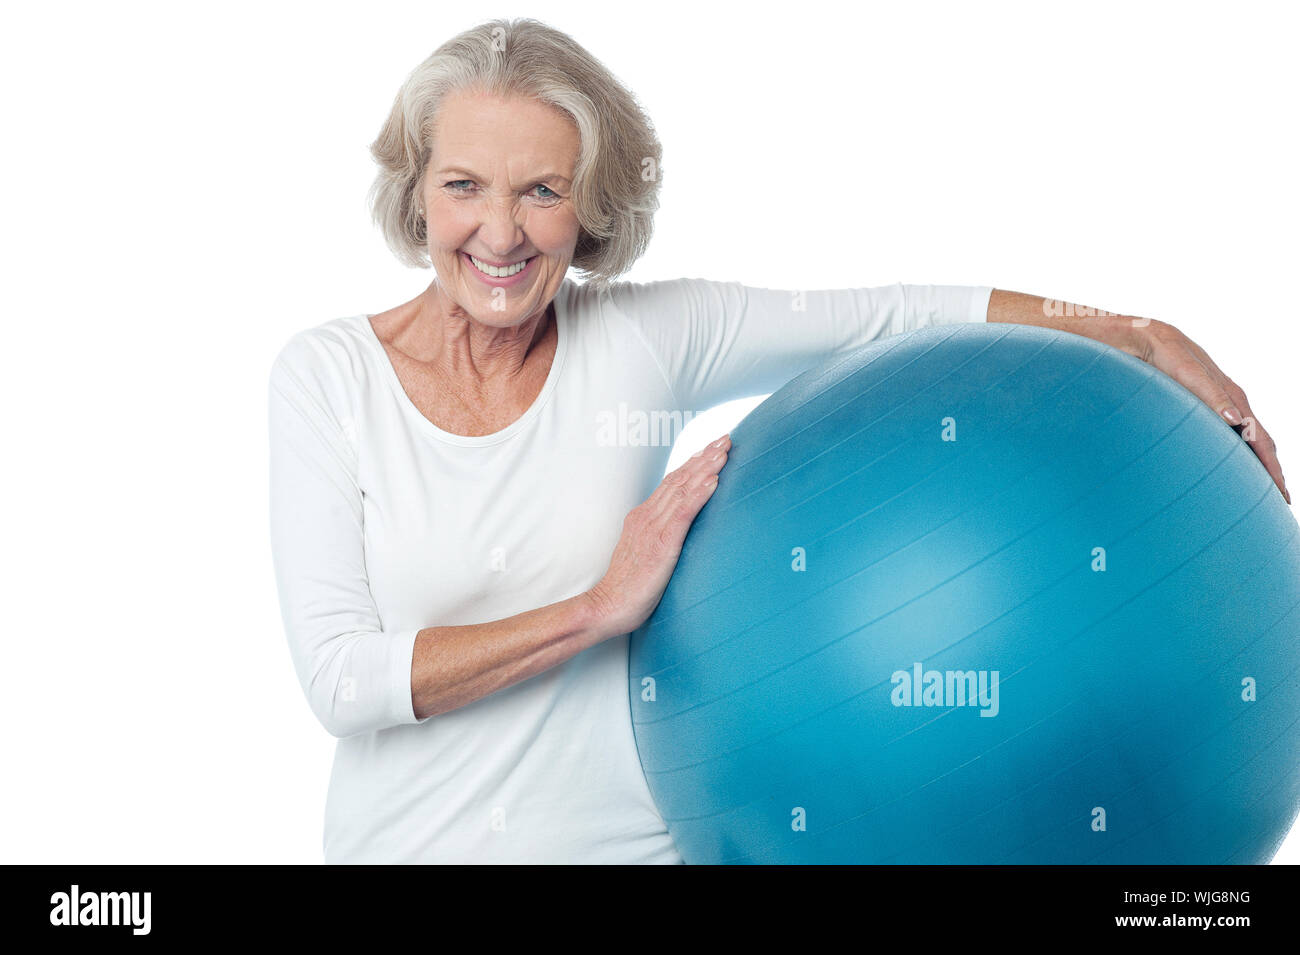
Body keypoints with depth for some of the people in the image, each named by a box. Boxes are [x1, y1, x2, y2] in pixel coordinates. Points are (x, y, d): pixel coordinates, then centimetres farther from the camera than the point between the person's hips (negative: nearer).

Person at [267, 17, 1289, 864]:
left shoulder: (646, 336, -8)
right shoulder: (326, 374, -11)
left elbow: (904, 314, -4)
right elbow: (339, 677, -17)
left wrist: (1146, 339, -9)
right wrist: (598, 609, -21)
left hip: (626, 836, 1)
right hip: (405, 837, 0)